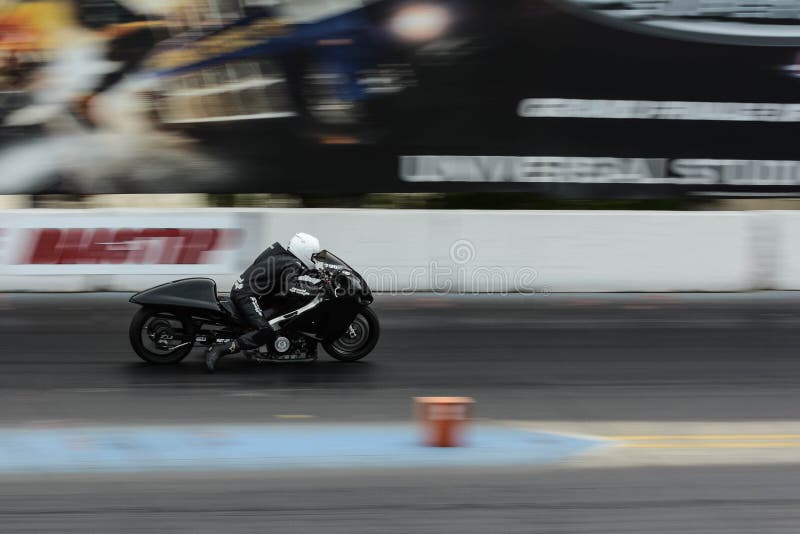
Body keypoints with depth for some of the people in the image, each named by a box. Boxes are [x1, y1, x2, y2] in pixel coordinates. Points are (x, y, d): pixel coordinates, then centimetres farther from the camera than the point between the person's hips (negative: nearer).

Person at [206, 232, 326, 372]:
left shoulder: (283, 255, 14)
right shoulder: (293, 265, -13)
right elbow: (290, 288, -30)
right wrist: (317, 290, -24)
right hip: (246, 296, -10)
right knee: (266, 333, -21)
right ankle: (219, 350, -25)